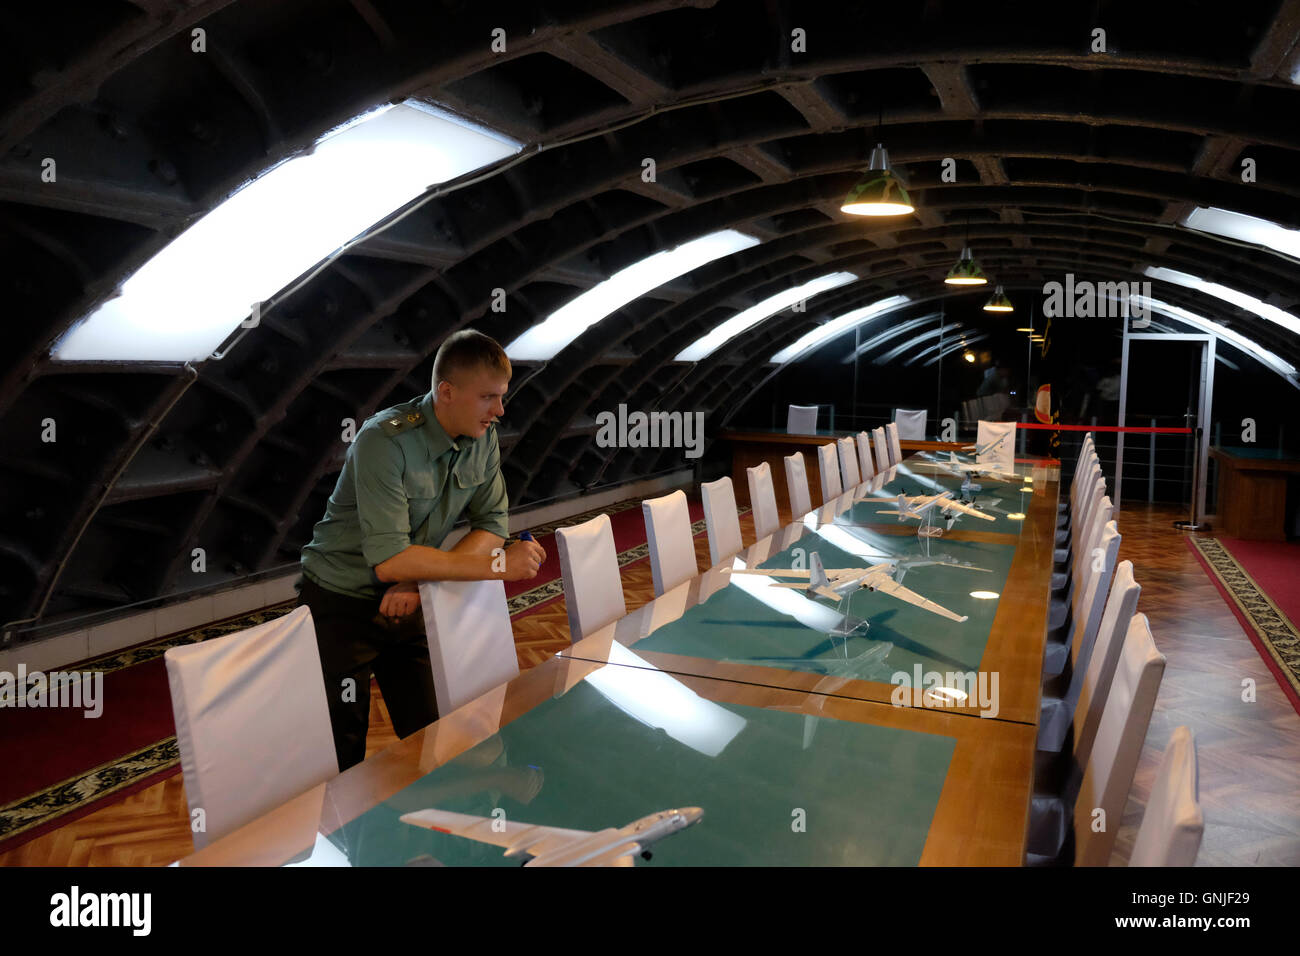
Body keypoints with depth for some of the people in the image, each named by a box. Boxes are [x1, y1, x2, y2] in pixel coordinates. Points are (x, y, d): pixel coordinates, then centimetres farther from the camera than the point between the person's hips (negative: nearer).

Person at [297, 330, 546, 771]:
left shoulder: (483, 438, -6)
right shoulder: (386, 441, -27)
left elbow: (491, 526, -3)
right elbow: (389, 560, -33)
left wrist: (423, 581, -19)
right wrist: (498, 565, -32)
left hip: (408, 602, 6)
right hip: (343, 605, -5)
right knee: (343, 761, 1)